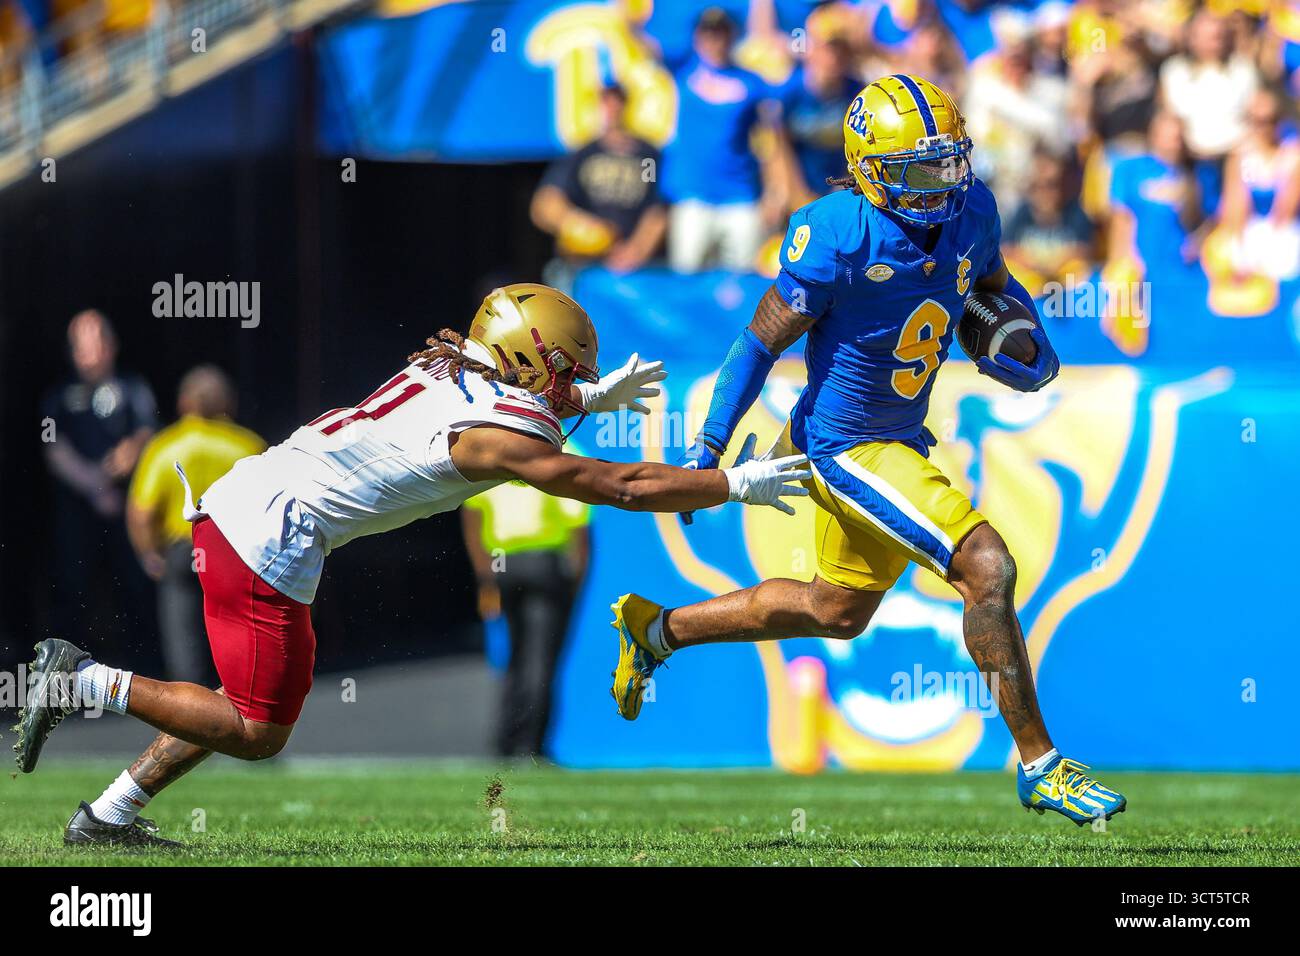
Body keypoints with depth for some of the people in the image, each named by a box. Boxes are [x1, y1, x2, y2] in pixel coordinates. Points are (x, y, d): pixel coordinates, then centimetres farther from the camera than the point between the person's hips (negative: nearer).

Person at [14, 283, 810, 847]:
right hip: (272, 536, -9)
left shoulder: (448, 368, 12)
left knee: (250, 706, 20)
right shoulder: (498, 434, -12)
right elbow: (621, 486, -9)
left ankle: (111, 814, 19)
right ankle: (87, 684, -4)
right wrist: (737, 485, -2)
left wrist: (592, 400, 38)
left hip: (233, 501, 9)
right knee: (259, 732, -1)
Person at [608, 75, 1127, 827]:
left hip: (898, 439, 9)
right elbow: (763, 342, -15)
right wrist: (706, 454, -14)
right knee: (987, 568, -19)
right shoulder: (839, 240, -24)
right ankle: (1038, 765, -9)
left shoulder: (971, 213, -4)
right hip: (848, 446, -9)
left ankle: (658, 631, 41)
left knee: (839, 611, 26)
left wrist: (1031, 343, -2)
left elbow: (996, 285, 18)